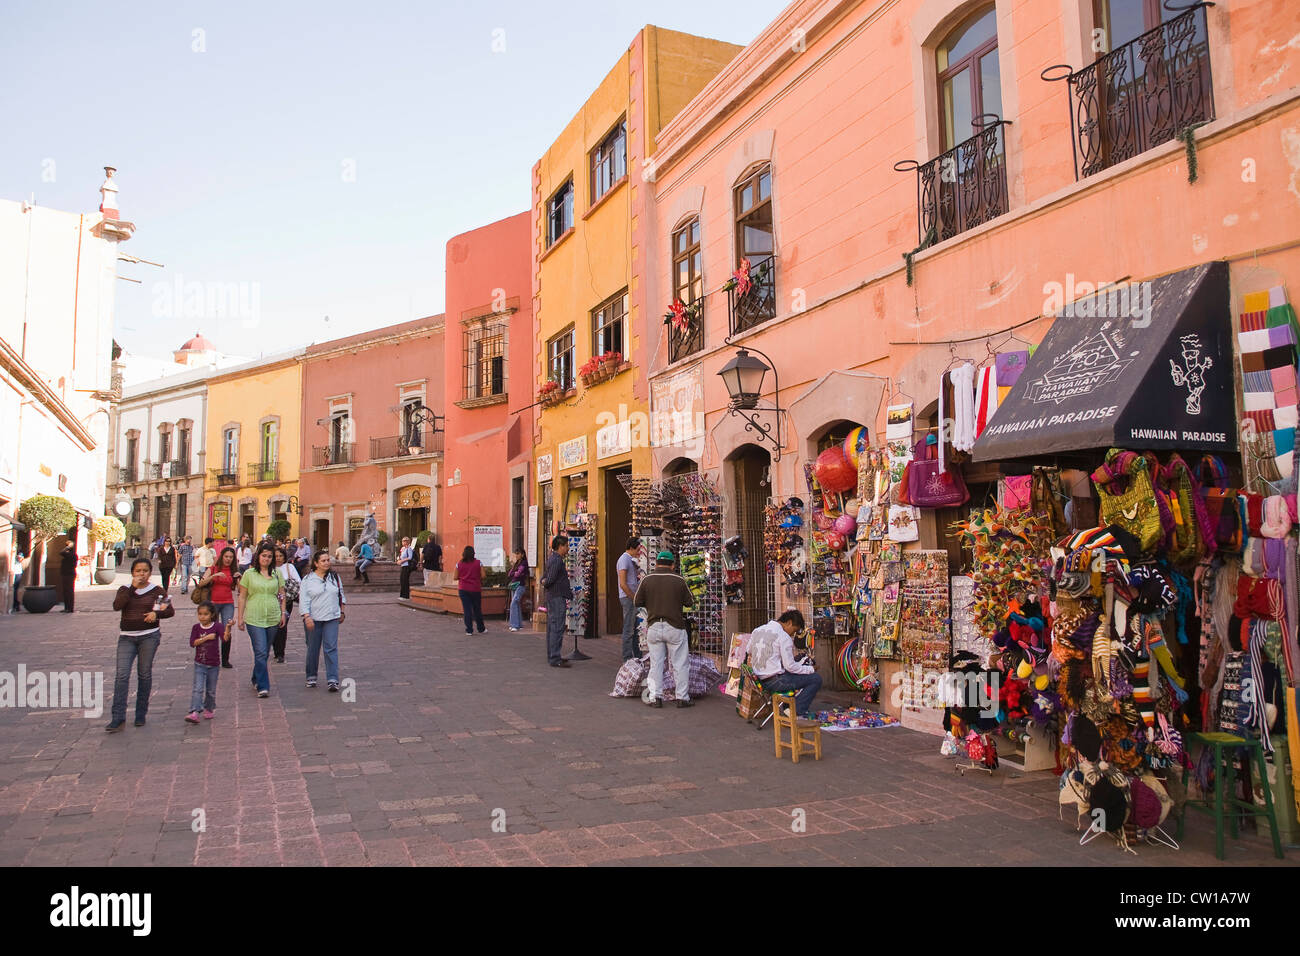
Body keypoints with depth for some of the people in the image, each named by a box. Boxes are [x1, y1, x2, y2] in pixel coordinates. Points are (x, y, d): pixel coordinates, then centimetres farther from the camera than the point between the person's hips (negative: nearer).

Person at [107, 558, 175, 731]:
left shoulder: (156, 591, 4)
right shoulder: (125, 589, 6)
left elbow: (171, 611, 5)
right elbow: (117, 606, -13)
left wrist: (156, 614, -14)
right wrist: (133, 587, -16)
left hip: (149, 636, -1)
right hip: (127, 637, 1)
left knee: (144, 674, 6)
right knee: (122, 674, -9)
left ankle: (141, 715, 16)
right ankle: (118, 717, -8)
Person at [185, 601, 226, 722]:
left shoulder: (217, 626, -7)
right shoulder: (196, 628, 0)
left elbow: (225, 638, -23)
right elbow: (192, 643, -11)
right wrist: (207, 637, -21)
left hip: (214, 664, 0)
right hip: (200, 664, 0)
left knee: (211, 690, 12)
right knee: (198, 689, -12)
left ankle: (208, 710, 30)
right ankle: (194, 713, -16)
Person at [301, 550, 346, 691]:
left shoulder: (335, 577, 9)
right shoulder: (307, 580, -1)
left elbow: (340, 595, 18)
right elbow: (304, 600, -6)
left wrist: (342, 612, 17)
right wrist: (307, 617, -15)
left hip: (332, 618, 1)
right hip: (313, 619, -1)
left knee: (331, 648, -7)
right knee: (313, 648, 9)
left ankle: (332, 680, -9)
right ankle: (311, 676, 26)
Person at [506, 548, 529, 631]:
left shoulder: (524, 563, -7)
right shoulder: (516, 563, 18)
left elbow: (518, 573, -15)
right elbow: (510, 574, 15)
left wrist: (512, 574, 2)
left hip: (520, 585, -9)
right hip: (514, 585, 9)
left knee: (513, 604, -17)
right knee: (516, 605, 9)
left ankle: (515, 625, -16)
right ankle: (519, 624, 14)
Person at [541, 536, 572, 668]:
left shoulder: (551, 558, 15)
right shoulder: (557, 560, -16)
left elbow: (545, 579, 21)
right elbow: (549, 579, -21)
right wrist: (544, 583, -1)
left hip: (550, 597, 11)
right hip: (557, 597, -11)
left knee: (551, 627, 14)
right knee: (557, 628, -9)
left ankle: (551, 656, 21)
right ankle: (555, 659, -9)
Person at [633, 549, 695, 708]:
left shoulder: (647, 579, -2)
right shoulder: (679, 580, -4)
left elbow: (636, 602, 3)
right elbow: (690, 602, 3)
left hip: (654, 626, 2)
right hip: (675, 627, -2)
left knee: (656, 663, 9)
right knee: (680, 664, 7)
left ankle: (655, 697, 7)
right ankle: (682, 697, 10)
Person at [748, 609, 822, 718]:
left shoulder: (757, 630, 8)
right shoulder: (783, 637, -15)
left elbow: (749, 652, 18)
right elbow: (790, 666, -17)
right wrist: (810, 669, -2)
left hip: (760, 680, 9)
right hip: (775, 682, -8)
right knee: (816, 678, -3)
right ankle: (798, 713, -6)